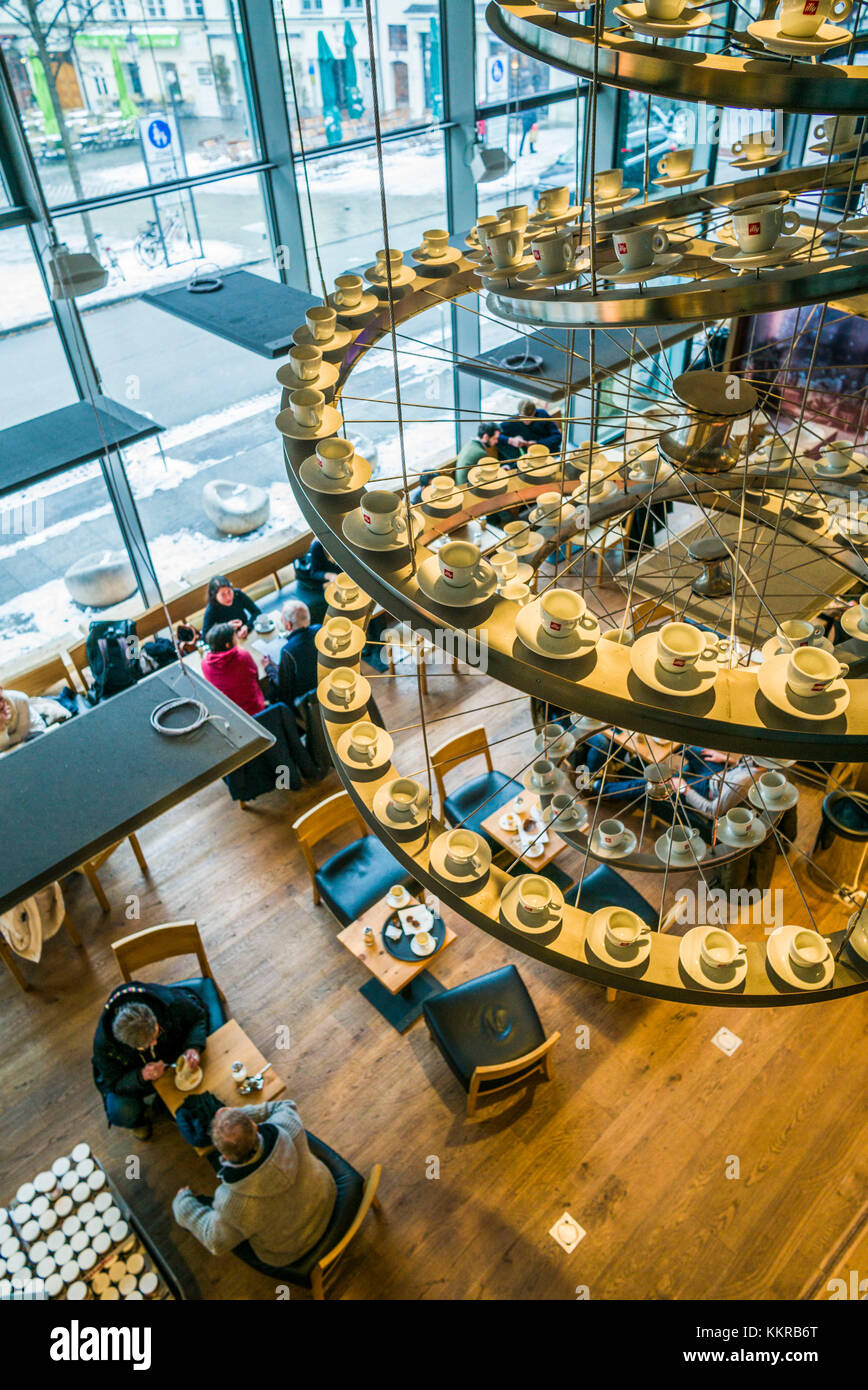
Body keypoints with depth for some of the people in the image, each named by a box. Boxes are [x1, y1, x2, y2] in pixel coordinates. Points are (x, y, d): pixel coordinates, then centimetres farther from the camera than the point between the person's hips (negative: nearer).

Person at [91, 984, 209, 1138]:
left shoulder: (171, 1003, -35)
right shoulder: (103, 1044, -35)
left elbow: (198, 1016, -13)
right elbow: (113, 1083, -20)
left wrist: (194, 1047, -31)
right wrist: (142, 1077, -40)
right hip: (130, 1076, -1)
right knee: (121, 1114, -26)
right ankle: (139, 1116, 14)